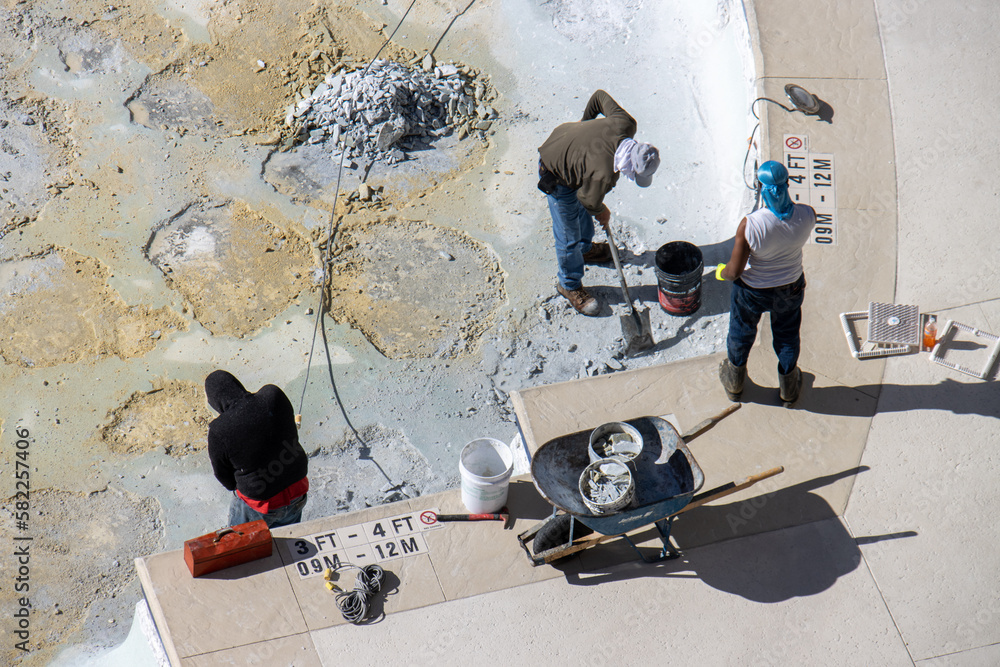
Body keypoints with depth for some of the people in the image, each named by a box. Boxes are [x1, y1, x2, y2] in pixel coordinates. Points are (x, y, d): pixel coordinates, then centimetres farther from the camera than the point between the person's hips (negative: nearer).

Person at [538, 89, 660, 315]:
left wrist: (586, 120, 13)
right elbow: (590, 201, -20)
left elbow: (600, 96, -7)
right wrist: (601, 212, 3)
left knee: (584, 213, 31)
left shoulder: (625, 124, -26)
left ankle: (585, 248, 61)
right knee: (568, 235, 8)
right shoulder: (604, 175, -43)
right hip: (557, 176, -8)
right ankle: (569, 285, 32)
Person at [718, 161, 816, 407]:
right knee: (787, 336, 30)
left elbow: (735, 271, -24)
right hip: (790, 288, 2)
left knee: (741, 333, 28)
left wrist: (723, 272, -3)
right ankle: (789, 389, 53)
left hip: (752, 291, -2)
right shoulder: (807, 215, -26)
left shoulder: (749, 225, -36)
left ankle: (734, 383, 55)